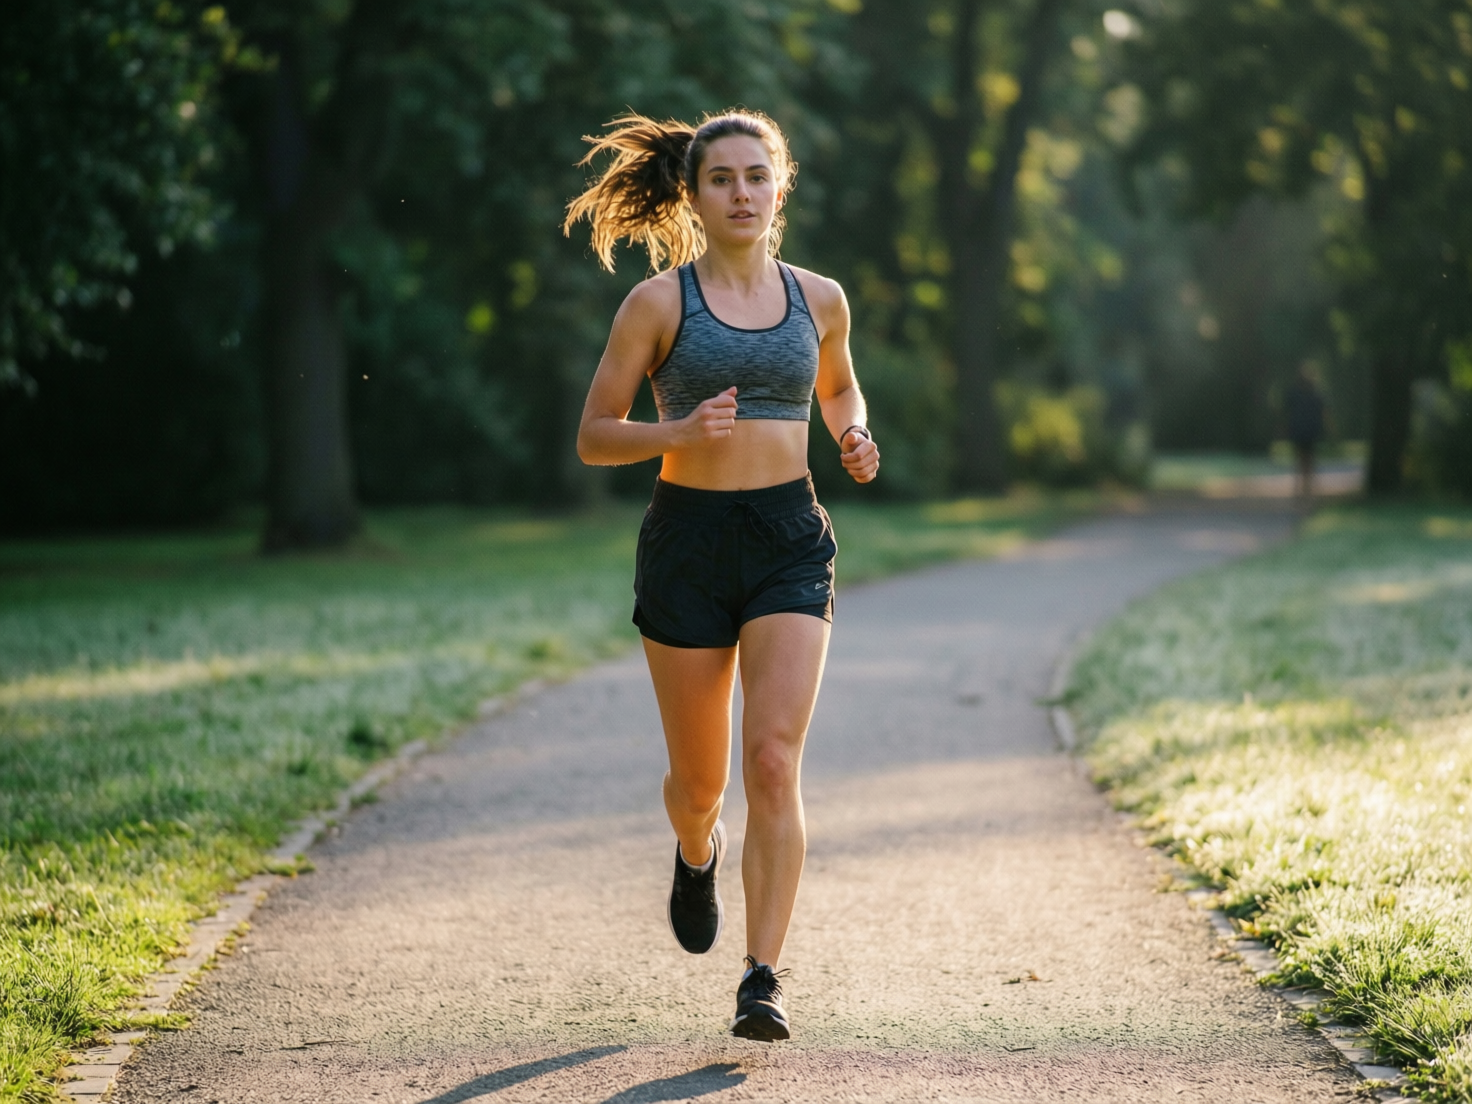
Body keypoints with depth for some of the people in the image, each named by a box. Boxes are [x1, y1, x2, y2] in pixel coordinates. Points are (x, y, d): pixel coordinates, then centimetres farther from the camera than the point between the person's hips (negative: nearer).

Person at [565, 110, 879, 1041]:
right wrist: (680, 432, -19)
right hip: (688, 540, -1)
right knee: (700, 777, 10)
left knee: (775, 762, -14)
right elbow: (595, 437, -1)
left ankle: (763, 982, -12)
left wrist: (855, 438, 4)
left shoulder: (819, 299, 6)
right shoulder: (659, 303, -3)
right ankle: (698, 851, 48)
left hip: (791, 542, 1)